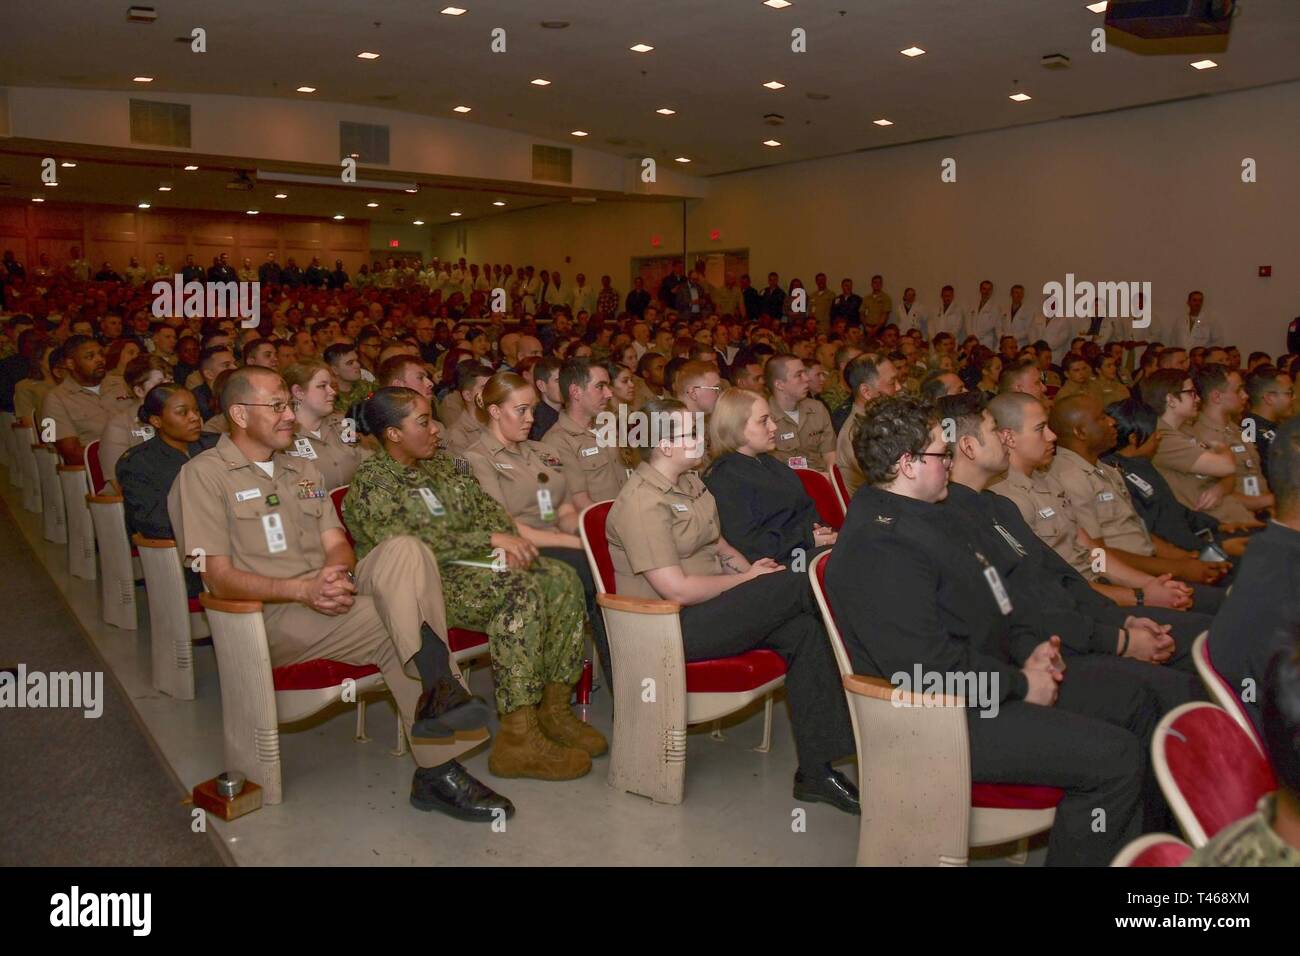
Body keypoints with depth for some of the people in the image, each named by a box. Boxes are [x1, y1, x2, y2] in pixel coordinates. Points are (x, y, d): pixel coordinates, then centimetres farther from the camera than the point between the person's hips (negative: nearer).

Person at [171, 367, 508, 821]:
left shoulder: (303, 470, 23)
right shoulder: (203, 475, 1)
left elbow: (338, 545, 15)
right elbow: (218, 577, -8)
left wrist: (338, 573, -12)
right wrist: (302, 589, -23)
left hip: (328, 597, 6)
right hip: (270, 618, -5)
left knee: (404, 549, -27)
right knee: (398, 619, -29)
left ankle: (438, 693, -36)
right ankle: (437, 769, -28)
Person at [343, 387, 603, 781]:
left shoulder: (443, 465, 17)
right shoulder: (372, 484, -9)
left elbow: (488, 508, 14)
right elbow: (417, 544, -20)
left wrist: (511, 541, -9)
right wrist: (492, 539, -21)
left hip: (472, 565, 8)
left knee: (563, 579, -13)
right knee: (519, 589, -32)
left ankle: (553, 708, -10)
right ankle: (517, 740, -33)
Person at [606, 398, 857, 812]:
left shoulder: (689, 481, 12)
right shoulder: (643, 502, -17)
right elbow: (677, 590, -21)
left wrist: (746, 565, 2)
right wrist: (748, 579, -10)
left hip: (712, 605, 9)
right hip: (672, 627, -8)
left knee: (802, 627, -16)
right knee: (796, 585, -18)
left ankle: (815, 770, -11)